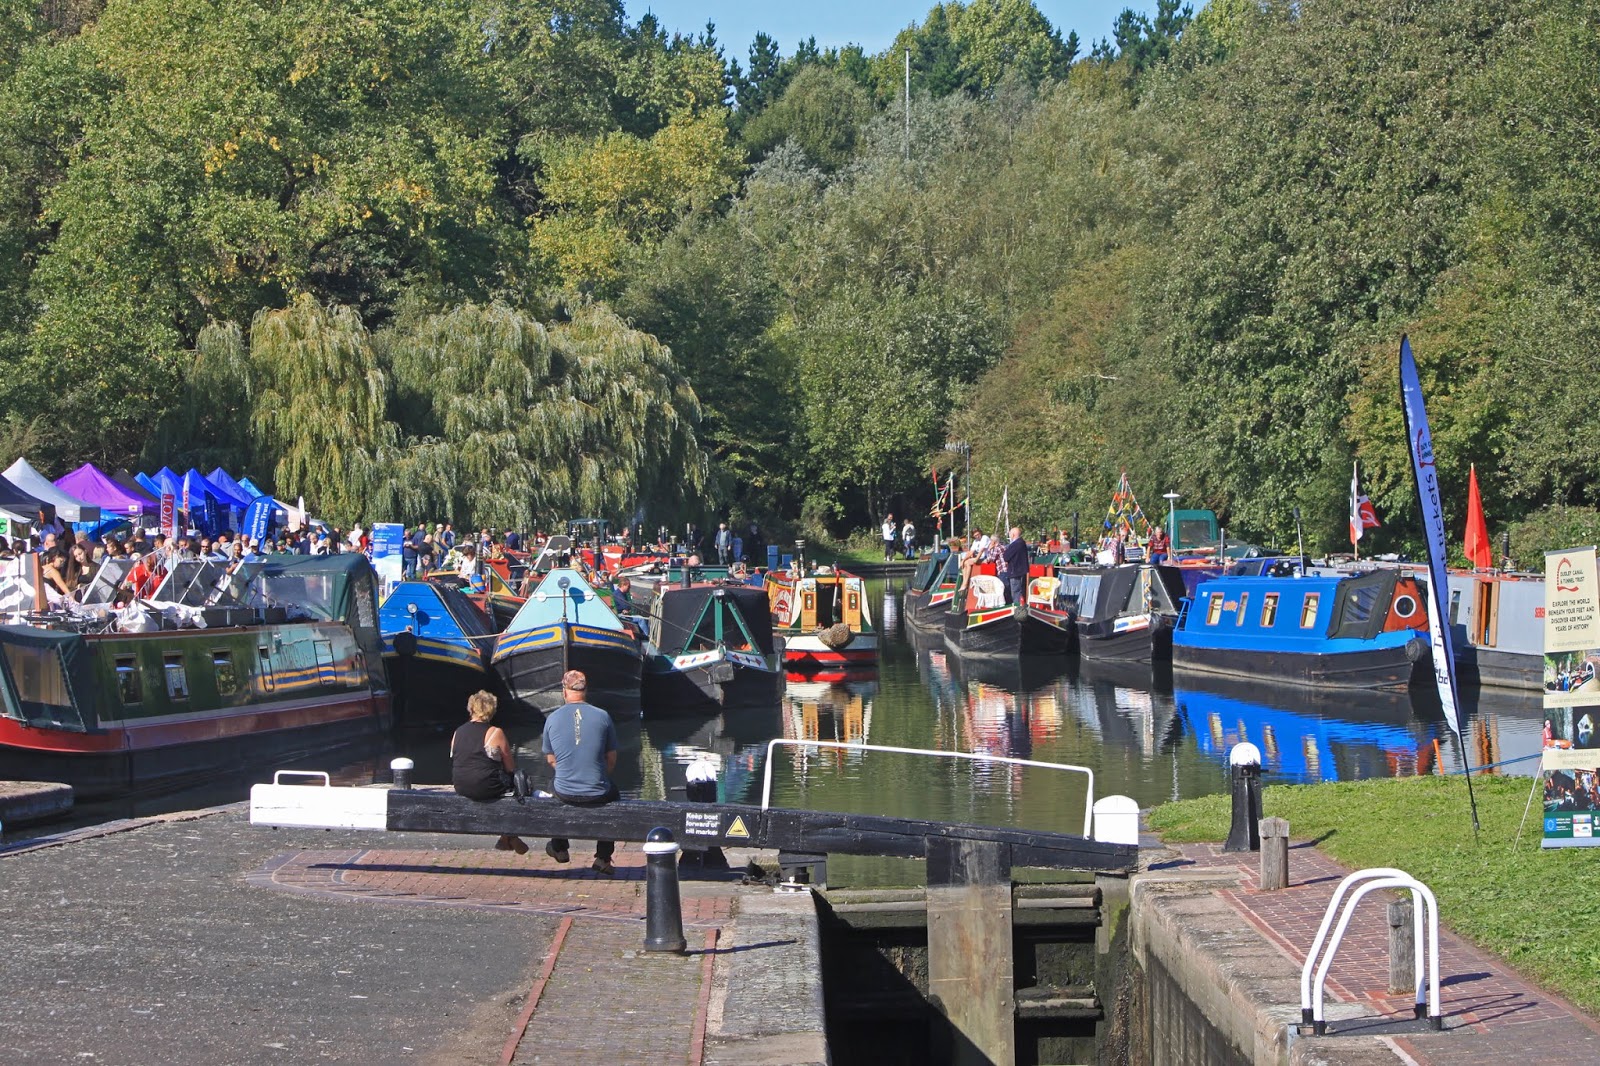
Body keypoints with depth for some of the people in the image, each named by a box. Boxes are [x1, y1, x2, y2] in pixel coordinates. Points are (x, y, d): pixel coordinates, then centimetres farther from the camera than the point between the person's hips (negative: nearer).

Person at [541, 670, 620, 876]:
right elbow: (612, 759, 4)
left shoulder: (552, 718, -3)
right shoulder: (602, 716, -5)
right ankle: (603, 858, 31)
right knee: (613, 793, 33)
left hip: (565, 794, 1)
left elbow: (551, 759, 8)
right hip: (597, 795, -1)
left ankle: (559, 849, 49)